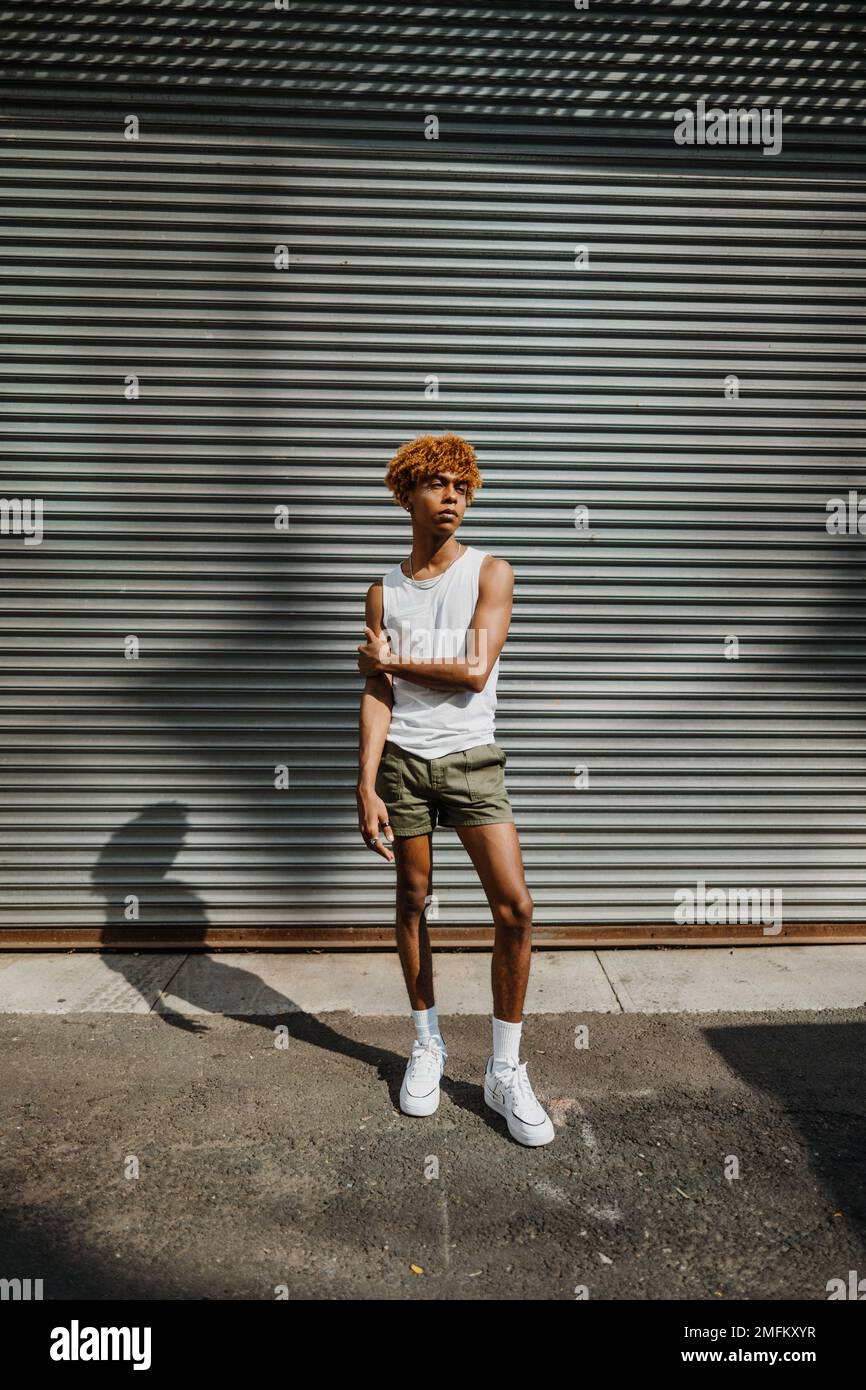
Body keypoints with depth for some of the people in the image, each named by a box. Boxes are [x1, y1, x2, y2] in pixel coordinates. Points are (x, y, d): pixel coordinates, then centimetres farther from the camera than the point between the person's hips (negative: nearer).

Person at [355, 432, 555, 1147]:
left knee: (515, 907, -8)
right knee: (414, 904, 10)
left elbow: (474, 671, -12)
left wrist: (389, 660, -2)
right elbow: (376, 696, 1)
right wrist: (366, 786, -8)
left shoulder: (491, 572, 1)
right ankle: (428, 1047, 30)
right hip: (403, 761, 2)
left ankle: (506, 1071, 10)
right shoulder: (385, 591, 7)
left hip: (472, 759, -1)